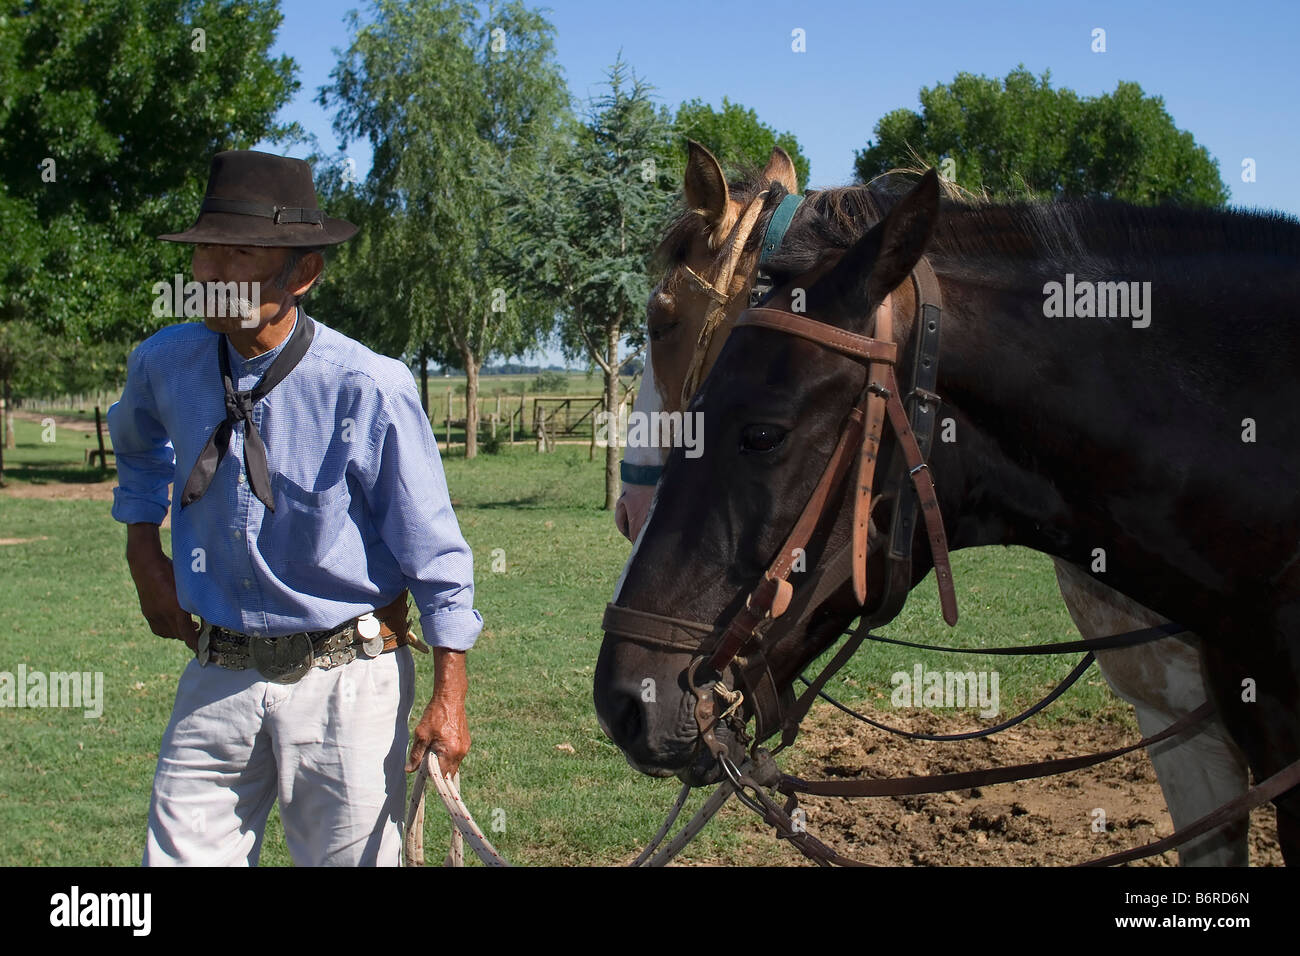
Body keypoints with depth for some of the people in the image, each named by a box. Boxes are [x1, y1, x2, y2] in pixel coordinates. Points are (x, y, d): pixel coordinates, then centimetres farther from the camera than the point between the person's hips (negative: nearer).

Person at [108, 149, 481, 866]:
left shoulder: (367, 390, -16)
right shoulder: (165, 363, -2)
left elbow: (434, 556, -9)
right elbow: (135, 442, 25)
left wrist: (448, 699, -10)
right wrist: (143, 552, 15)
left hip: (344, 679, -3)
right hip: (217, 674, 4)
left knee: (351, 859, 9)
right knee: (179, 856, 5)